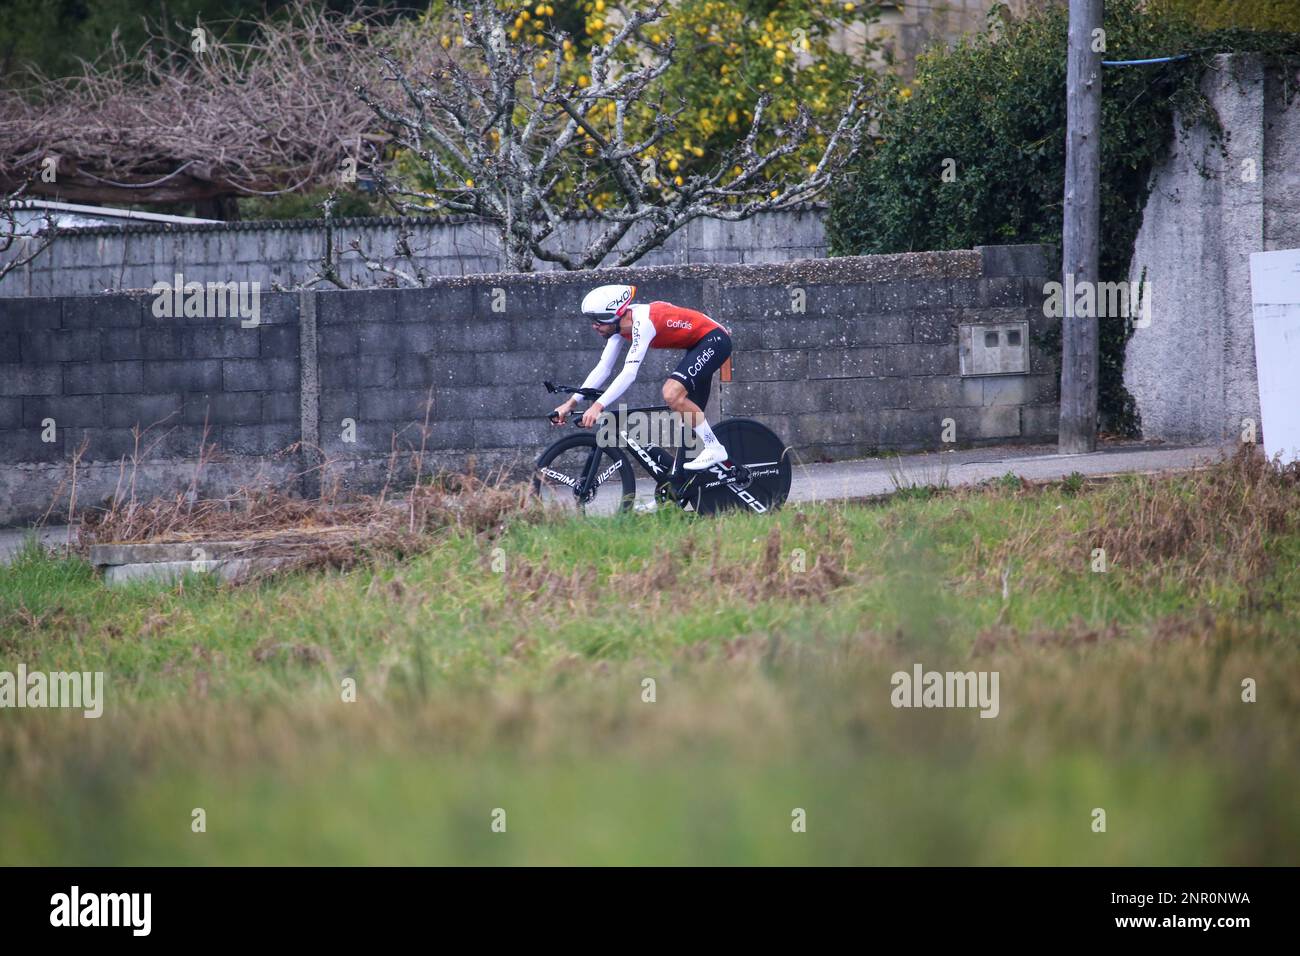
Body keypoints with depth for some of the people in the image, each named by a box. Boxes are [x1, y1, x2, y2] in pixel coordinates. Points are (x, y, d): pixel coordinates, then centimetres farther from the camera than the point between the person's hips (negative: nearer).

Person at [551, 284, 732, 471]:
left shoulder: (642, 322, -30)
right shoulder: (619, 324, -3)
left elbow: (629, 373, -38)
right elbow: (603, 369, 1)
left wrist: (598, 406, -44)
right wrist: (571, 403, -7)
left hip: (713, 340, -10)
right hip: (698, 345, 10)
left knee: (672, 393, -26)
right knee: (689, 415, 12)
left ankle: (715, 449, -15)